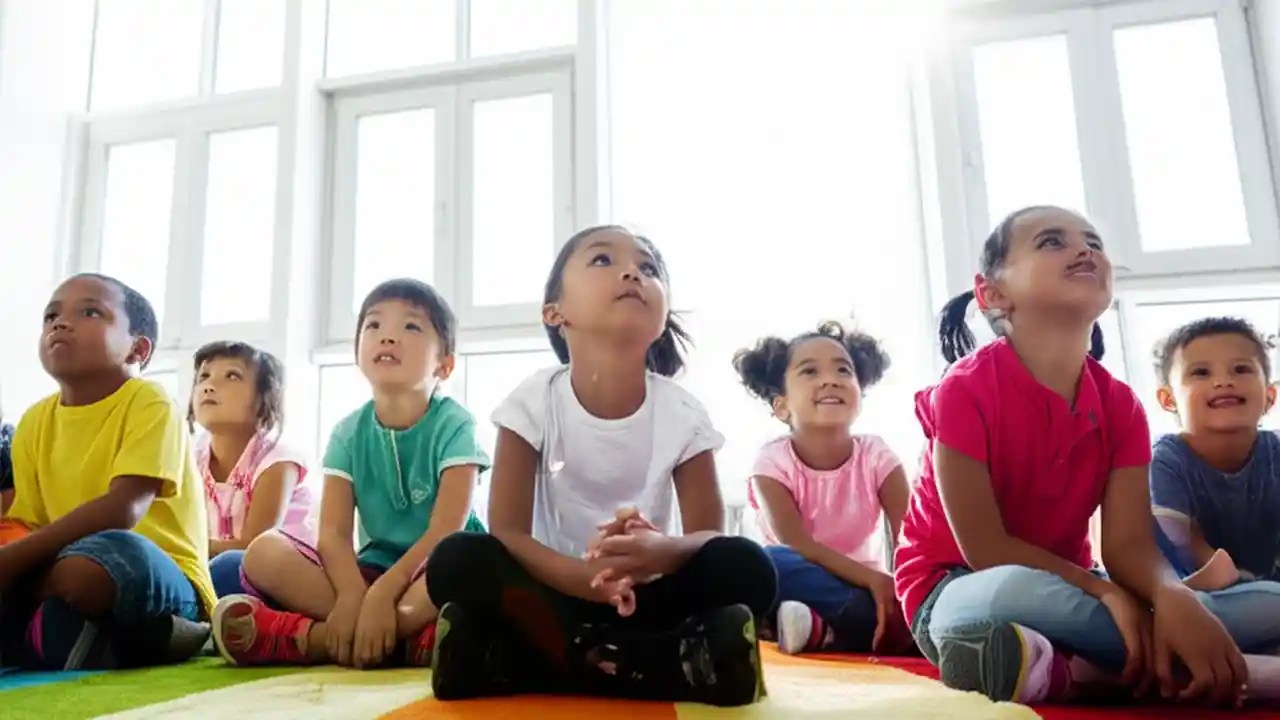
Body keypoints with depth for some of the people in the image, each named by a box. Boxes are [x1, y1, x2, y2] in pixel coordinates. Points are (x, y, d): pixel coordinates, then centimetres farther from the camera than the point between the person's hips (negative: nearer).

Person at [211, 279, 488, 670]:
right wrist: (353, 597, -30)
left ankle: (312, 637, -33)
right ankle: (407, 637, -31)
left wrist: (381, 594, -31)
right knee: (264, 553, -18)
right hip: (372, 570, 4)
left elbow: (446, 531, -19)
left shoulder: (453, 424, -9)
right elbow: (333, 532, -9)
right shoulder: (349, 432, 2)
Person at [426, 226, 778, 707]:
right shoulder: (533, 402, -9)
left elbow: (709, 533, -10)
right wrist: (584, 575, -35)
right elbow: (506, 531, -14)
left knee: (744, 567, -26)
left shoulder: (682, 413, -7)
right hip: (558, 593, 0)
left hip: (647, 597, 1)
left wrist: (663, 552, -35)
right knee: (457, 561, -28)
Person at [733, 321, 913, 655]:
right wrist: (874, 580, -34)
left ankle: (822, 632, -29)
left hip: (867, 589, 2)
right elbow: (798, 546, -23)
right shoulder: (774, 461, -13)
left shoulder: (876, 456, -7)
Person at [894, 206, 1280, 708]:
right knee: (1017, 592, -44)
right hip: (960, 592, -6)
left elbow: (1129, 542, -11)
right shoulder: (965, 390, -18)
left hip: (1065, 592, 7)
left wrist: (1176, 599, -34)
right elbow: (984, 547, -20)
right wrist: (1107, 592, -24)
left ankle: (1071, 670, -21)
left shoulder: (1120, 405, -2)